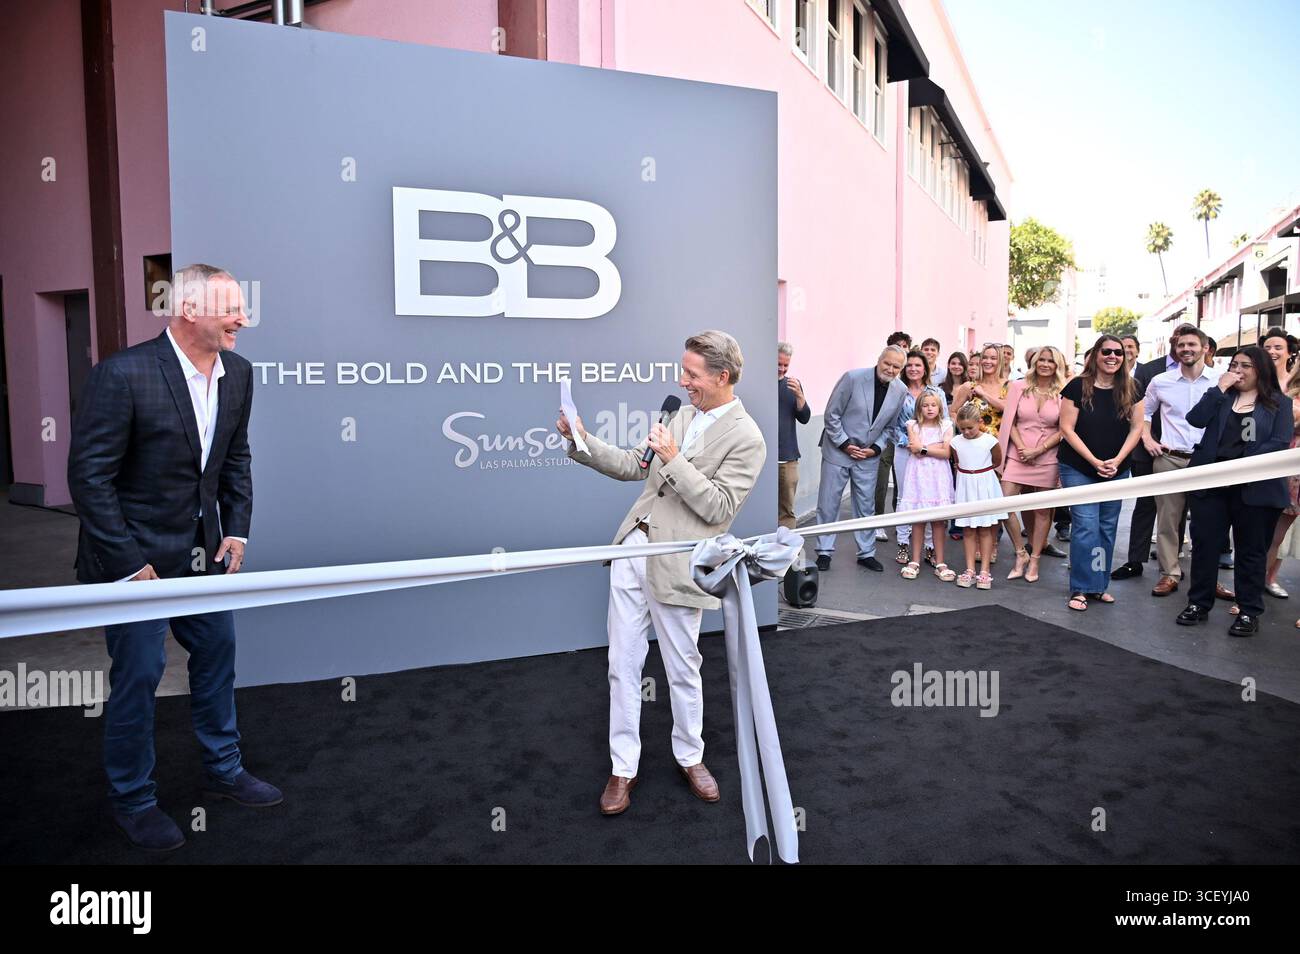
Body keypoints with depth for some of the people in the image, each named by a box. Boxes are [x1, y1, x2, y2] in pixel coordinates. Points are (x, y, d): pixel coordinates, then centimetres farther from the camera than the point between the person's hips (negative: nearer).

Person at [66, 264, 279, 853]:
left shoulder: (237, 372, -1)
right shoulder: (123, 374, -21)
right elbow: (89, 476, -18)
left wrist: (236, 529, 4)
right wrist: (129, 563, -18)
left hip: (203, 551, 7)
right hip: (134, 555, -7)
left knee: (217, 653, 17)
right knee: (138, 676, 4)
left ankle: (223, 770, 37)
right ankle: (132, 801, 26)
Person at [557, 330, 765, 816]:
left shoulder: (746, 438, -9)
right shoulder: (682, 416, 13)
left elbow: (719, 509, -15)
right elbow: (632, 466, 15)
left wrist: (674, 458, -19)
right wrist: (582, 441, 3)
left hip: (675, 565, -6)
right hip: (633, 547, 6)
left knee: (683, 670, 10)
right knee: (623, 665, 9)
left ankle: (689, 757, 33)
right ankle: (623, 768, 22)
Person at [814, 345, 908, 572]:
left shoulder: (900, 391, -2)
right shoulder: (852, 378, -15)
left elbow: (890, 426, 9)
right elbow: (831, 414, -11)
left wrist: (875, 448, -4)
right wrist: (845, 444, -13)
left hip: (868, 455, 4)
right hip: (838, 450, -3)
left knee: (866, 506, 10)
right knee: (828, 503, 1)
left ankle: (866, 553, 22)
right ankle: (824, 552, 13)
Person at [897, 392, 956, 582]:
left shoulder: (946, 426, 5)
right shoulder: (913, 425, 5)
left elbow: (946, 453, -6)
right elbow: (915, 451, -8)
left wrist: (923, 448, -9)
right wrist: (938, 446, -7)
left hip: (938, 475, 0)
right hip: (919, 474, 0)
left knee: (938, 520, 2)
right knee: (918, 519, 2)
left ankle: (940, 563, 9)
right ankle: (915, 561, 10)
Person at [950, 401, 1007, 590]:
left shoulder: (989, 440, -10)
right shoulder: (956, 442, -3)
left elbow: (997, 461, 6)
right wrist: (968, 473, 10)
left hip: (985, 485, -2)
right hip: (965, 486, 2)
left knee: (985, 530, 4)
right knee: (968, 530, 5)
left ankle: (984, 571, 8)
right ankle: (970, 570, 10)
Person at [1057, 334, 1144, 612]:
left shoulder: (1130, 390, 2)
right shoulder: (1077, 387, -9)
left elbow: (1136, 428, 3)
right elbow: (1067, 429, -10)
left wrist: (1117, 460, -11)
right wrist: (1094, 461, -16)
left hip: (1116, 471, 4)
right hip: (1079, 469, -4)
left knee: (1107, 528, 8)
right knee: (1086, 527, -9)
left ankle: (1099, 585, 19)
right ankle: (1081, 589, -1)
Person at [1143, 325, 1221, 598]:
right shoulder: (1160, 381, 5)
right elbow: (1145, 412, 19)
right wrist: (1147, 440, 7)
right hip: (1169, 459, 1)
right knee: (1167, 519, 3)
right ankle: (1170, 573, 13)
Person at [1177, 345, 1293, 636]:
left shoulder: (1279, 403, 6)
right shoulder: (1221, 397, 14)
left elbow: (1280, 442, -7)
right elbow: (1196, 419, -3)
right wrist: (1219, 388, -7)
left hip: (1255, 486, -2)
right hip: (1211, 482, 2)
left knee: (1250, 551, 6)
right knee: (1204, 544, 5)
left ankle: (1249, 612, 15)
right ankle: (1198, 604, 15)